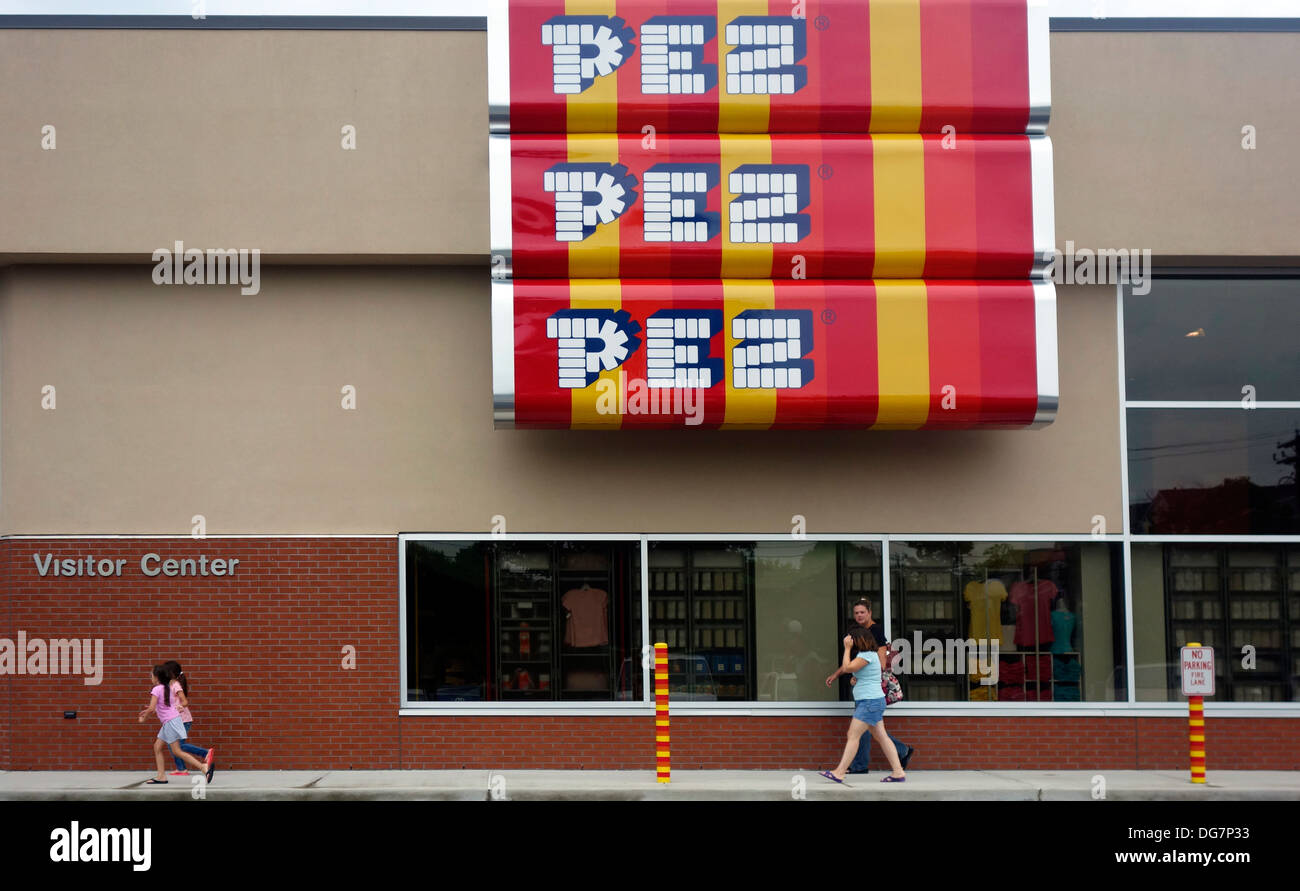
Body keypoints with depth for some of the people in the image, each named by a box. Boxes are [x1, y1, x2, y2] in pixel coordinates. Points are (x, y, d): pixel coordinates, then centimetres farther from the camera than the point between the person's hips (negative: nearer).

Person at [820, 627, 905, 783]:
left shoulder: (867, 655, -13)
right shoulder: (865, 655, 18)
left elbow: (847, 668, -19)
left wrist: (847, 648, -10)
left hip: (870, 701, -11)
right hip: (872, 702, 11)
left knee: (853, 735, -11)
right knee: (881, 737, 8)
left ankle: (839, 773, -12)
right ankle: (898, 772, 6)